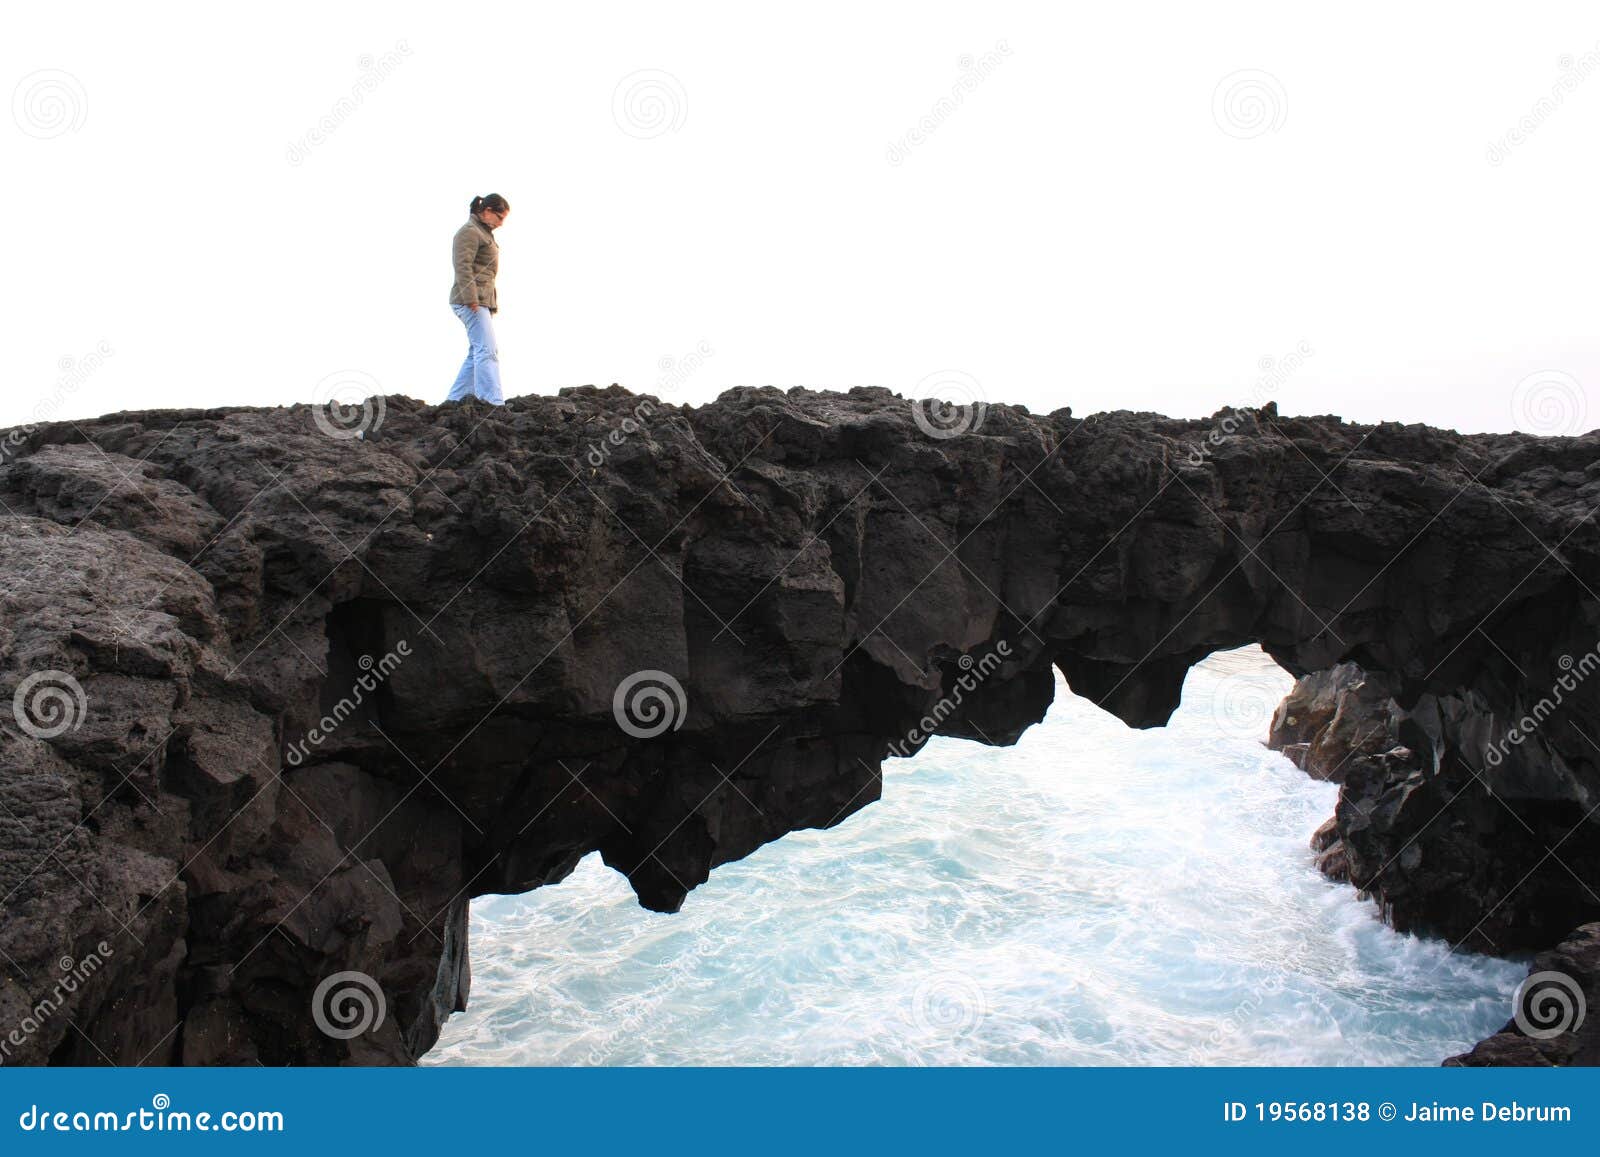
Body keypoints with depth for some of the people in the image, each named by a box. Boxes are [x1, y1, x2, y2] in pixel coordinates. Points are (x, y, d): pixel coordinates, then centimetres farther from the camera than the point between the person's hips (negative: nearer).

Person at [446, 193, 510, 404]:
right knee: (487, 351, -17)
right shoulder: (469, 231, -8)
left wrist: (492, 302, 23)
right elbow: (463, 266, -17)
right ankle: (494, 403, -24)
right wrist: (471, 299, -23)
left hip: (482, 300, 10)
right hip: (472, 300, -10)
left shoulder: (484, 232, 23)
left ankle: (456, 399, 13)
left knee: (477, 352, 10)